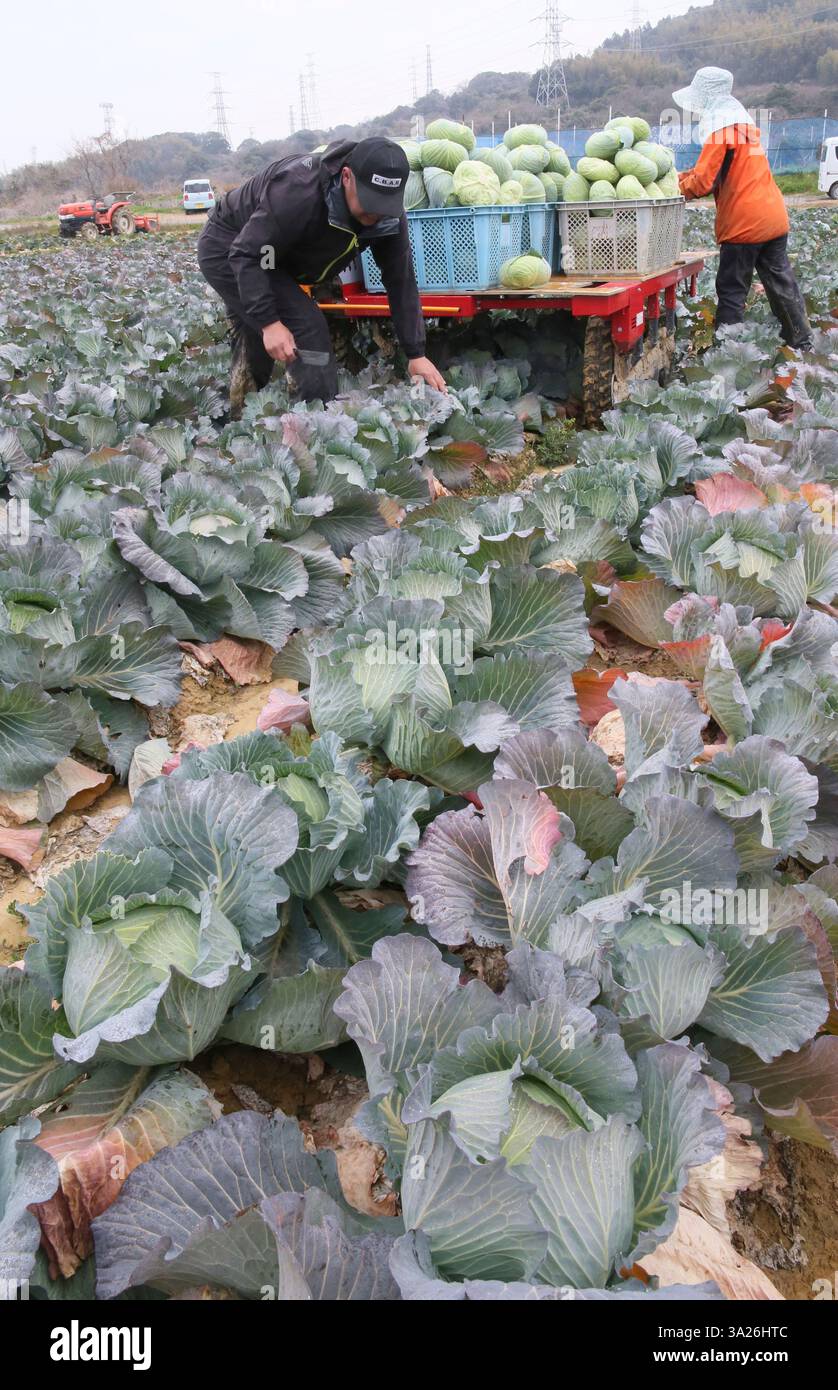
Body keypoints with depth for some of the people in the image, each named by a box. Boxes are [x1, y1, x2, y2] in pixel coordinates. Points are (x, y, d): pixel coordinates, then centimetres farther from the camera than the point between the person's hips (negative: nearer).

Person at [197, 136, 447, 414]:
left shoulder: (388, 213, -19)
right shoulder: (298, 191, -39)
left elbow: (401, 281, -15)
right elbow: (247, 255, -34)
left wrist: (416, 355, -20)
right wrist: (269, 322, -41)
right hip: (227, 248, -7)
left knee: (254, 340, 21)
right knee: (306, 326, -21)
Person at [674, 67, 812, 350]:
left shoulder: (720, 126, -10)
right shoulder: (743, 120, 17)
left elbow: (703, 182, -15)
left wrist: (677, 186, 2)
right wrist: (682, 176, 10)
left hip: (743, 224, -8)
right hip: (774, 218, 8)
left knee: (731, 291, -2)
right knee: (781, 283, 14)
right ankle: (801, 342, 21)